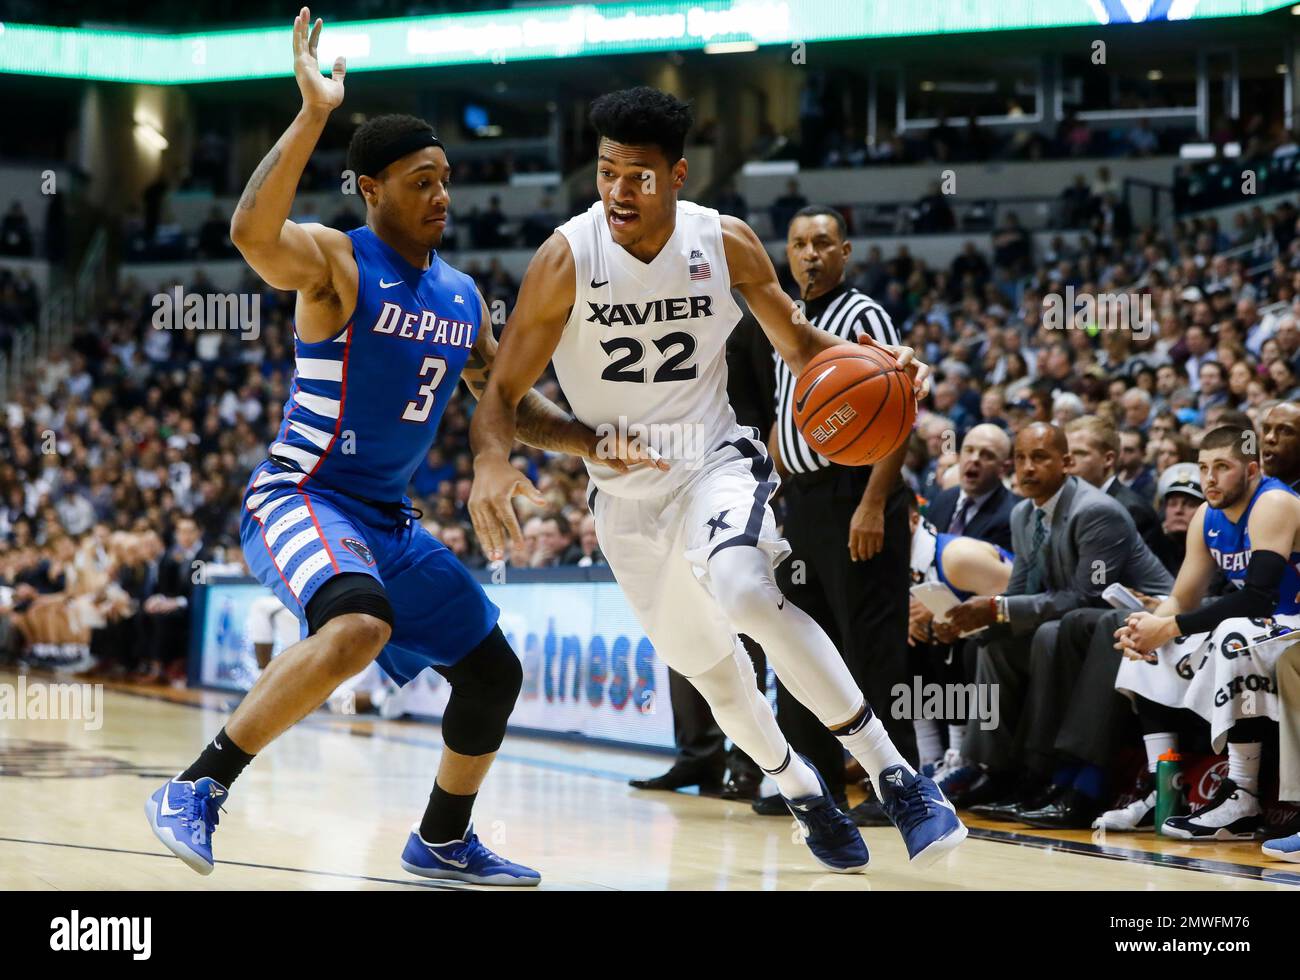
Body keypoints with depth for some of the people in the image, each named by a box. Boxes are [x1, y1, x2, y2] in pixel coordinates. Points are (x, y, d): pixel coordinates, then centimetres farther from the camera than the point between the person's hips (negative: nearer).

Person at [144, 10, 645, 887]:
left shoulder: (462, 296, 10)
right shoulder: (333, 261, -13)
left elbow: (511, 404, 20)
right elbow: (252, 233, -36)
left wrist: (593, 441, 3)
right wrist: (314, 115, -38)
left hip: (389, 518, 8)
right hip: (299, 497, -8)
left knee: (493, 671, 11)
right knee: (361, 623, -37)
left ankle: (444, 842, 32)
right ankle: (197, 791, -29)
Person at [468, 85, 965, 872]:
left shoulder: (725, 243, -12)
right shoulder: (567, 259, -17)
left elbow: (797, 341, 3)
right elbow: (503, 392, -14)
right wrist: (492, 462, -37)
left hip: (714, 460, -2)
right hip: (626, 492, 2)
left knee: (743, 589, -32)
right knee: (711, 668, 11)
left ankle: (895, 774, -26)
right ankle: (800, 788, 40)